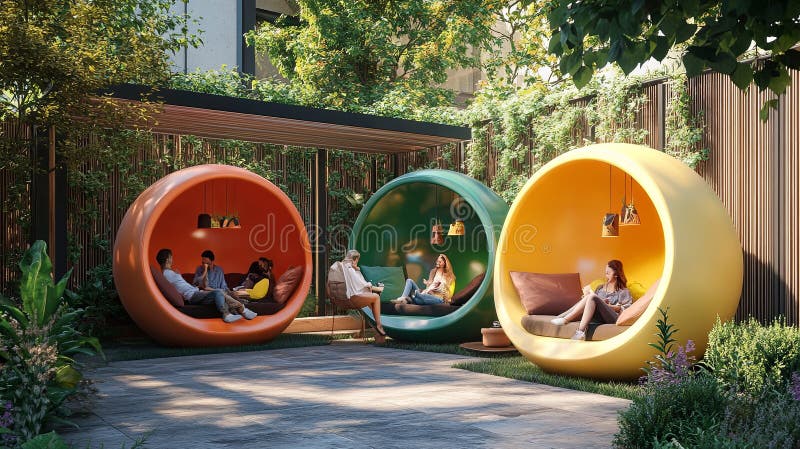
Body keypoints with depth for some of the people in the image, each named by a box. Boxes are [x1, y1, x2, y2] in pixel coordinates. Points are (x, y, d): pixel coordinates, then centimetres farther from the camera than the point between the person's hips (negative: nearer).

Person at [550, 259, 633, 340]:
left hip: (612, 318, -4)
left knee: (592, 297, -27)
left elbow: (627, 308, -1)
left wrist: (606, 305, -8)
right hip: (597, 317, 5)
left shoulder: (624, 291, 14)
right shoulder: (600, 288, 30)